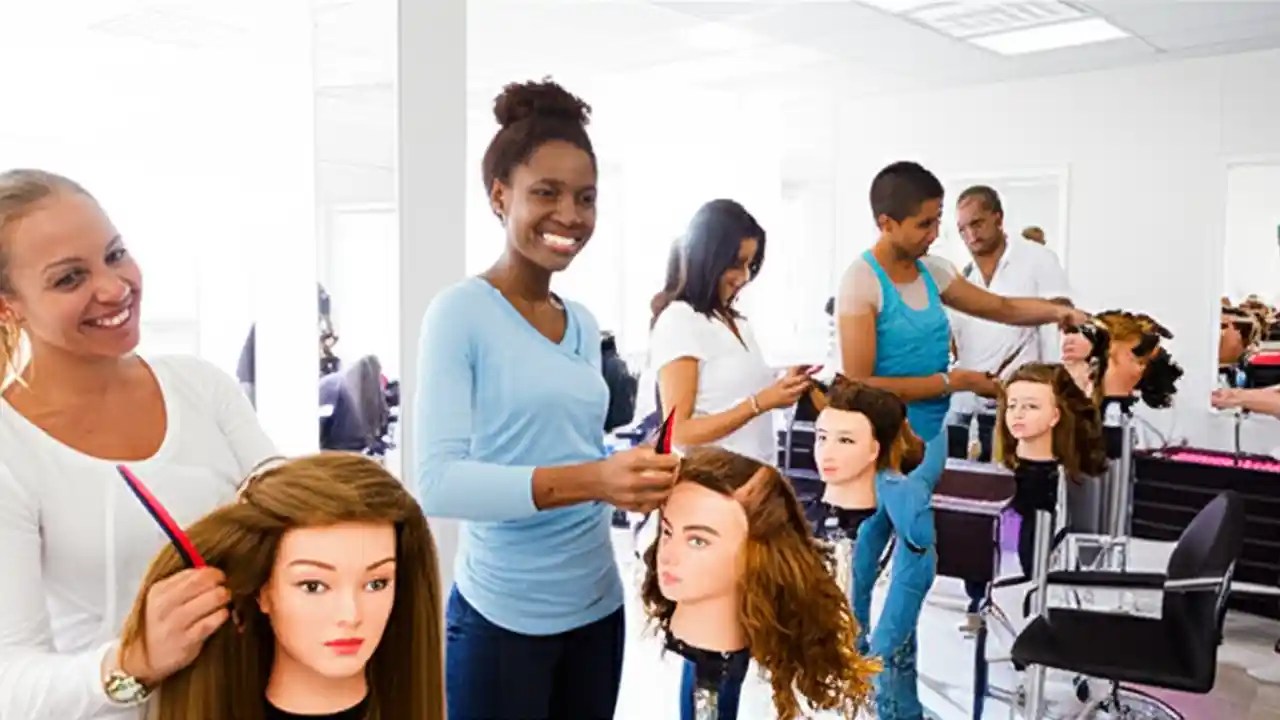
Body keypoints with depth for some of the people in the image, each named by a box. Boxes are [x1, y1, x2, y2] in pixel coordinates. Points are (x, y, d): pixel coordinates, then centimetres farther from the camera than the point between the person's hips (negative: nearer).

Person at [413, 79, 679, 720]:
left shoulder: (583, 324, 6)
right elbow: (438, 482, -21)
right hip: (501, 617, -6)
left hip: (598, 606, 6)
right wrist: (588, 480, -32)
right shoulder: (461, 313, -13)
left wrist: (637, 478, -7)